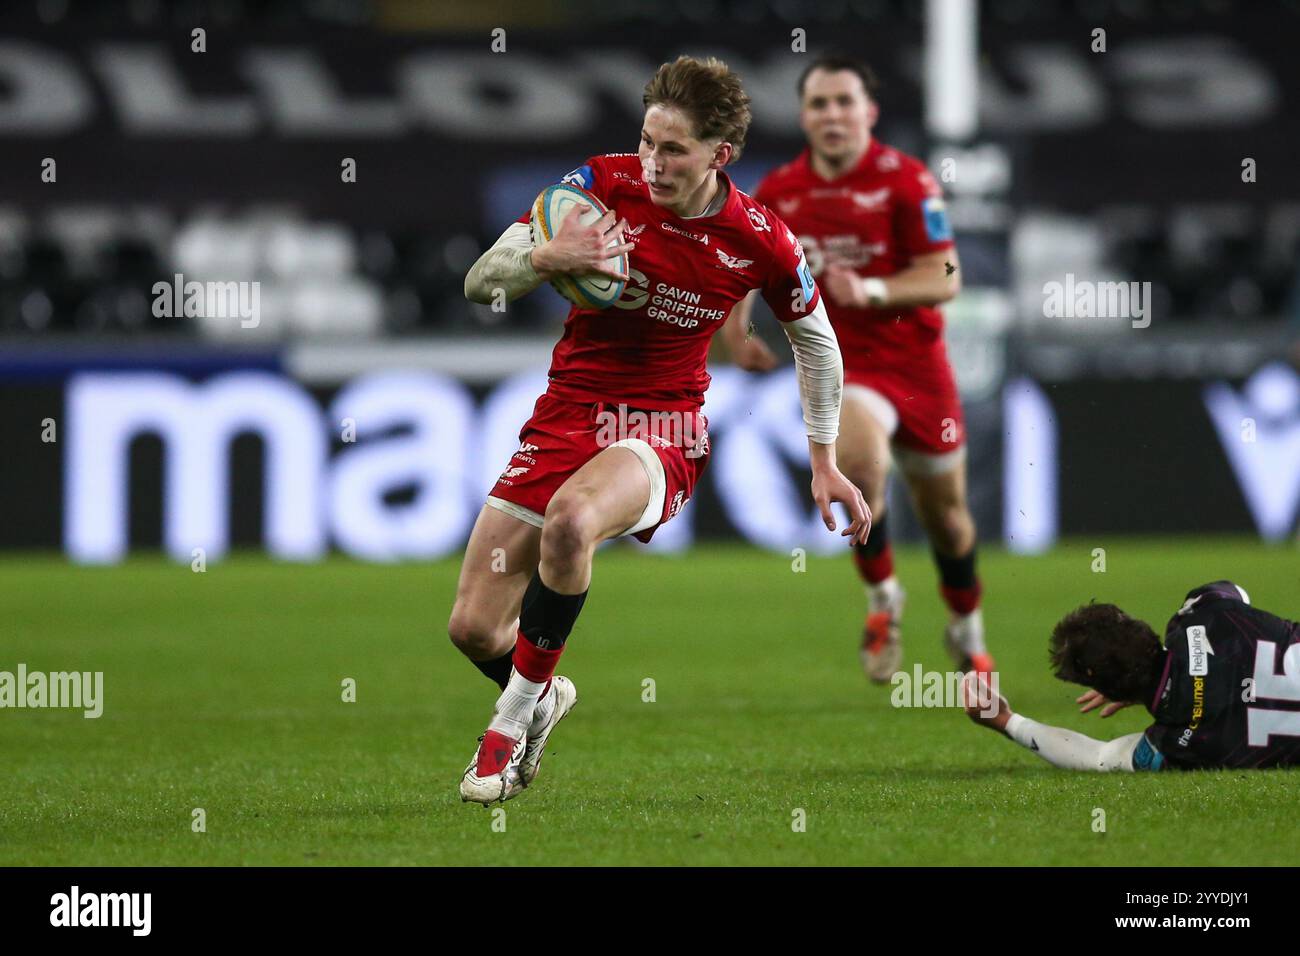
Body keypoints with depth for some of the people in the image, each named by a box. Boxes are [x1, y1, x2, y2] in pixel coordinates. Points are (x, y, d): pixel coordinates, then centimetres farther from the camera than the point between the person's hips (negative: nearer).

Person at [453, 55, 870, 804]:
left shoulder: (761, 242, -8)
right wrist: (547, 259, -25)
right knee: (473, 626, -3)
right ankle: (545, 694, 34)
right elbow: (480, 284, -4)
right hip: (568, 410, 3)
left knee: (570, 520, -38)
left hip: (665, 428, -3)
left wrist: (825, 462, 12)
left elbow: (816, 340, 12)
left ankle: (516, 714, -18)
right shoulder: (602, 183, -8)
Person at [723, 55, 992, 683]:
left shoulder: (906, 180, -9)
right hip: (840, 365, 0)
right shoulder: (777, 194, 0)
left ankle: (966, 629, 41)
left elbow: (943, 278, -13)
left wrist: (873, 290, -29)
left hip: (915, 360, 0)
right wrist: (736, 331, 1)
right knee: (859, 463, -32)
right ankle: (882, 597, -9)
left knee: (944, 508, 13)